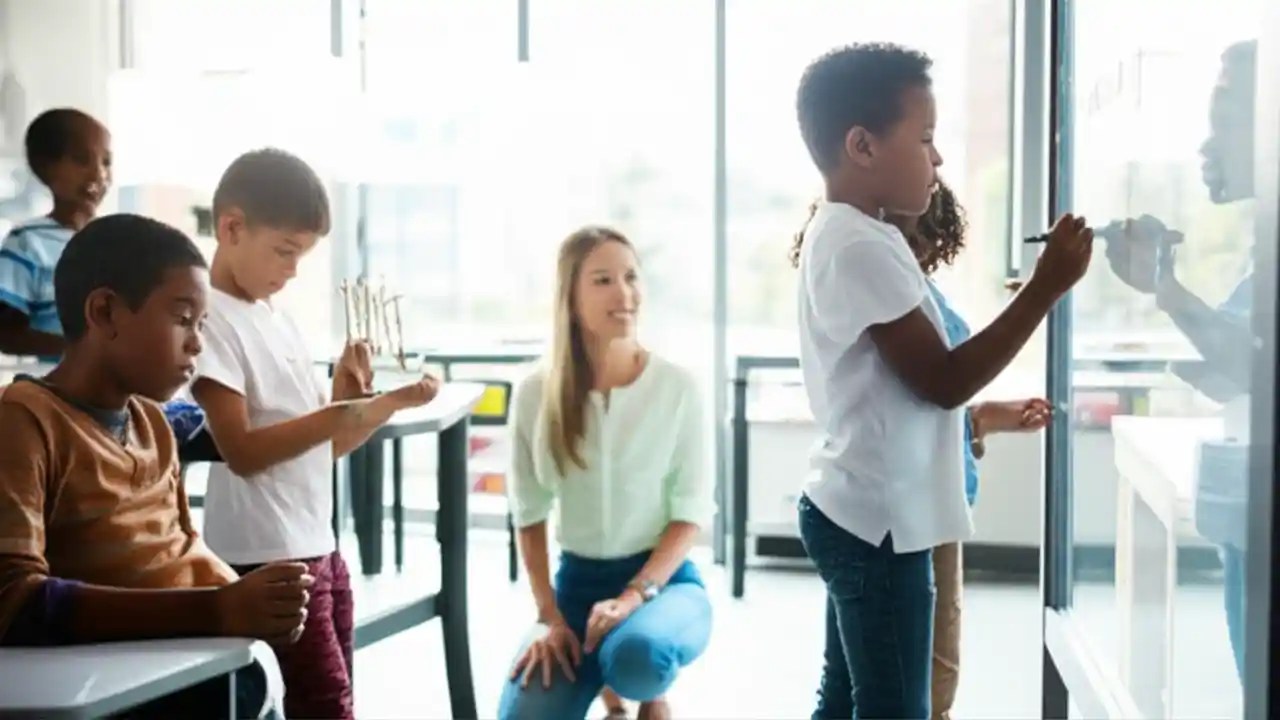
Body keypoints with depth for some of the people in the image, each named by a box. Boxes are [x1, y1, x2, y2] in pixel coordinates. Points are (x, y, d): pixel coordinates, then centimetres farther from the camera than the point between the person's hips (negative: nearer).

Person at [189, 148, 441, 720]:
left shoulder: (279, 320, 15)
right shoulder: (211, 319, -10)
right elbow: (242, 451, -18)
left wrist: (389, 403, 2)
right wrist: (339, 414, -24)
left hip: (320, 551, 9)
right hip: (266, 562, -9)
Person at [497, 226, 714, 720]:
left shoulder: (676, 386, -8)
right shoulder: (536, 394, -3)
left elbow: (691, 511, -7)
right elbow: (530, 515, 5)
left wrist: (634, 595, -20)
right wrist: (549, 616, -4)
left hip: (662, 578, -3)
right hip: (576, 580, 3)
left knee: (637, 654, -39)